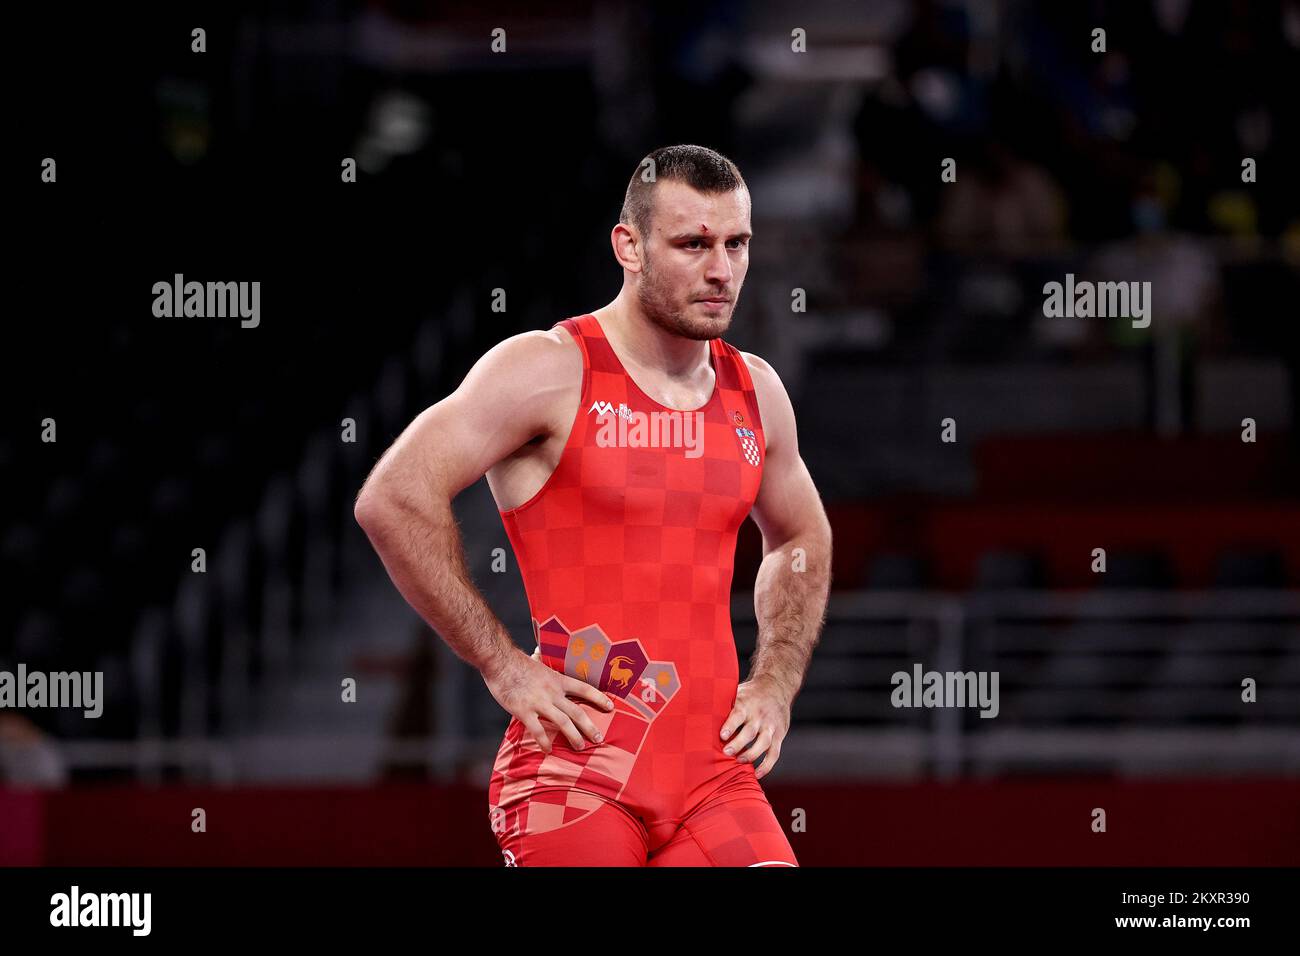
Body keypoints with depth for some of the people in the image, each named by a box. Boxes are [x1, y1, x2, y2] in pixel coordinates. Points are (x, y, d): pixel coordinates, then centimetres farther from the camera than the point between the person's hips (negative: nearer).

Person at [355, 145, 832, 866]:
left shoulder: (755, 393, 13)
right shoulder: (551, 370, -6)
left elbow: (801, 542, 32)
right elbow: (393, 500, -15)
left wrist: (774, 685, 16)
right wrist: (503, 667, -14)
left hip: (716, 776, 5)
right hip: (577, 775, -5)